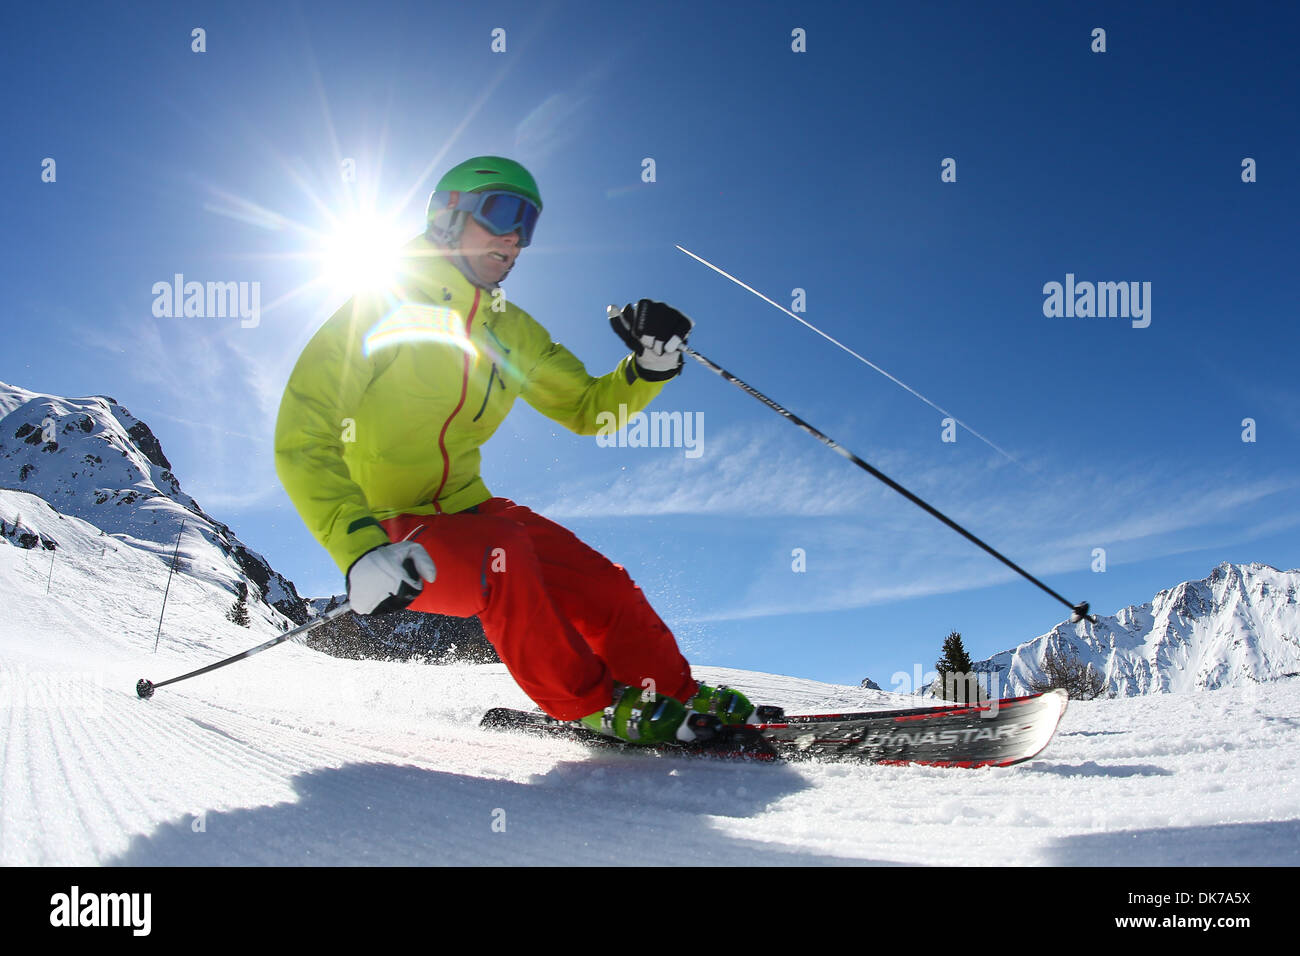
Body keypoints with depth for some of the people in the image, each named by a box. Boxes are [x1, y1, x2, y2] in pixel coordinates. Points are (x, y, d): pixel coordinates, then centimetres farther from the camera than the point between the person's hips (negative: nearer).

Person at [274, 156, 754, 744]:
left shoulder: (510, 332, 9)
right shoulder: (385, 307, -10)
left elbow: (587, 407, 16)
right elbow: (304, 438, -18)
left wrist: (651, 366, -7)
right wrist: (359, 547, -34)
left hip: (466, 510, 6)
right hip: (388, 531, -6)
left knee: (601, 588, -12)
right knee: (501, 552, -33)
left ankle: (679, 698, 7)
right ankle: (593, 704, -17)